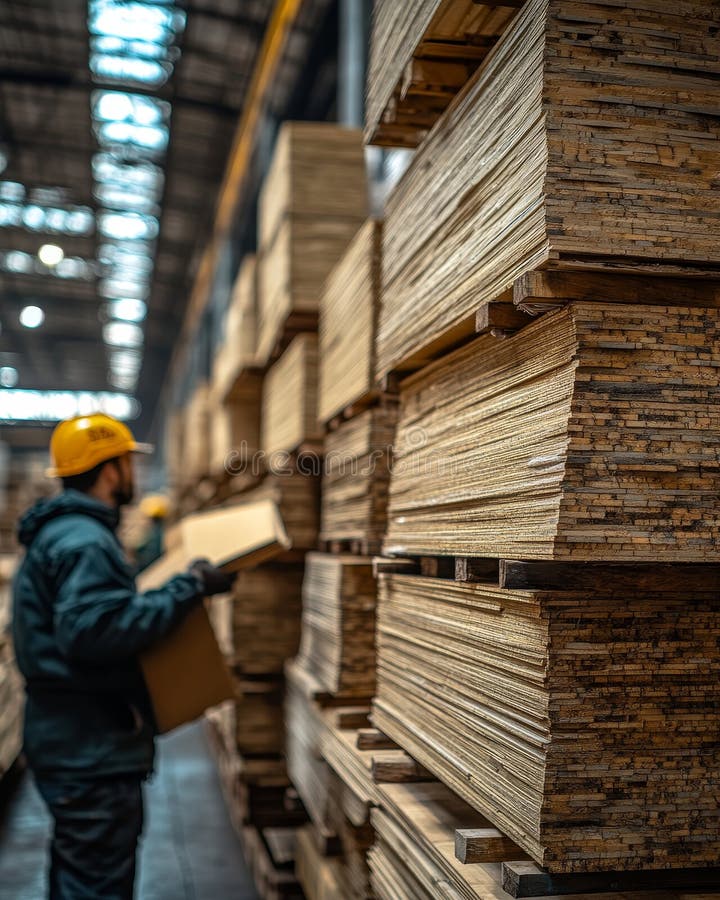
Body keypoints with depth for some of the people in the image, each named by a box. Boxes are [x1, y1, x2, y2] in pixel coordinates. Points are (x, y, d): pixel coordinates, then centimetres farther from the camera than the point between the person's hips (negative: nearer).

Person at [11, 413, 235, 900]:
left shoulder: (59, 532, 14)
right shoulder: (85, 541, -20)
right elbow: (96, 630, -32)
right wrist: (188, 588, -26)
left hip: (74, 743, 11)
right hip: (93, 749, -11)